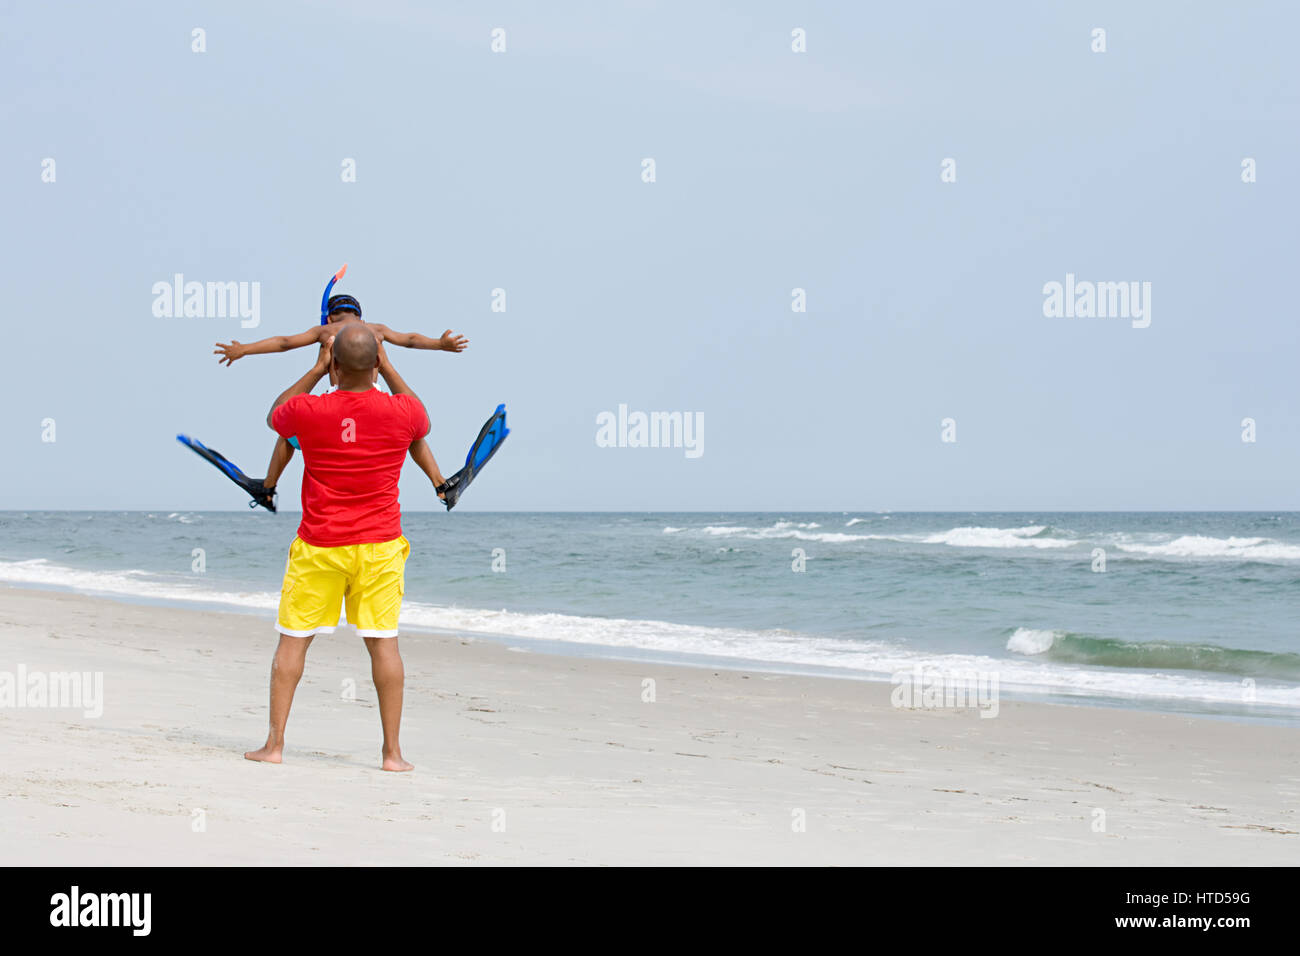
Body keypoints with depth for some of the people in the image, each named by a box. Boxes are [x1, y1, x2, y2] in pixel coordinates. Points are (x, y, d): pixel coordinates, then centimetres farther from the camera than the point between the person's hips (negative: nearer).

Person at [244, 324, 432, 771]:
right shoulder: (402, 412, -9)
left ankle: (274, 744, 9)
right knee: (383, 643, 4)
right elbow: (423, 422, 18)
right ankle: (392, 751, 4)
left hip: (318, 546, -1)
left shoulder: (308, 411, -11)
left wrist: (317, 370, 11)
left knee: (293, 641, 8)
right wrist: (388, 370, 16)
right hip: (380, 546, 1)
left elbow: (273, 416, 14)